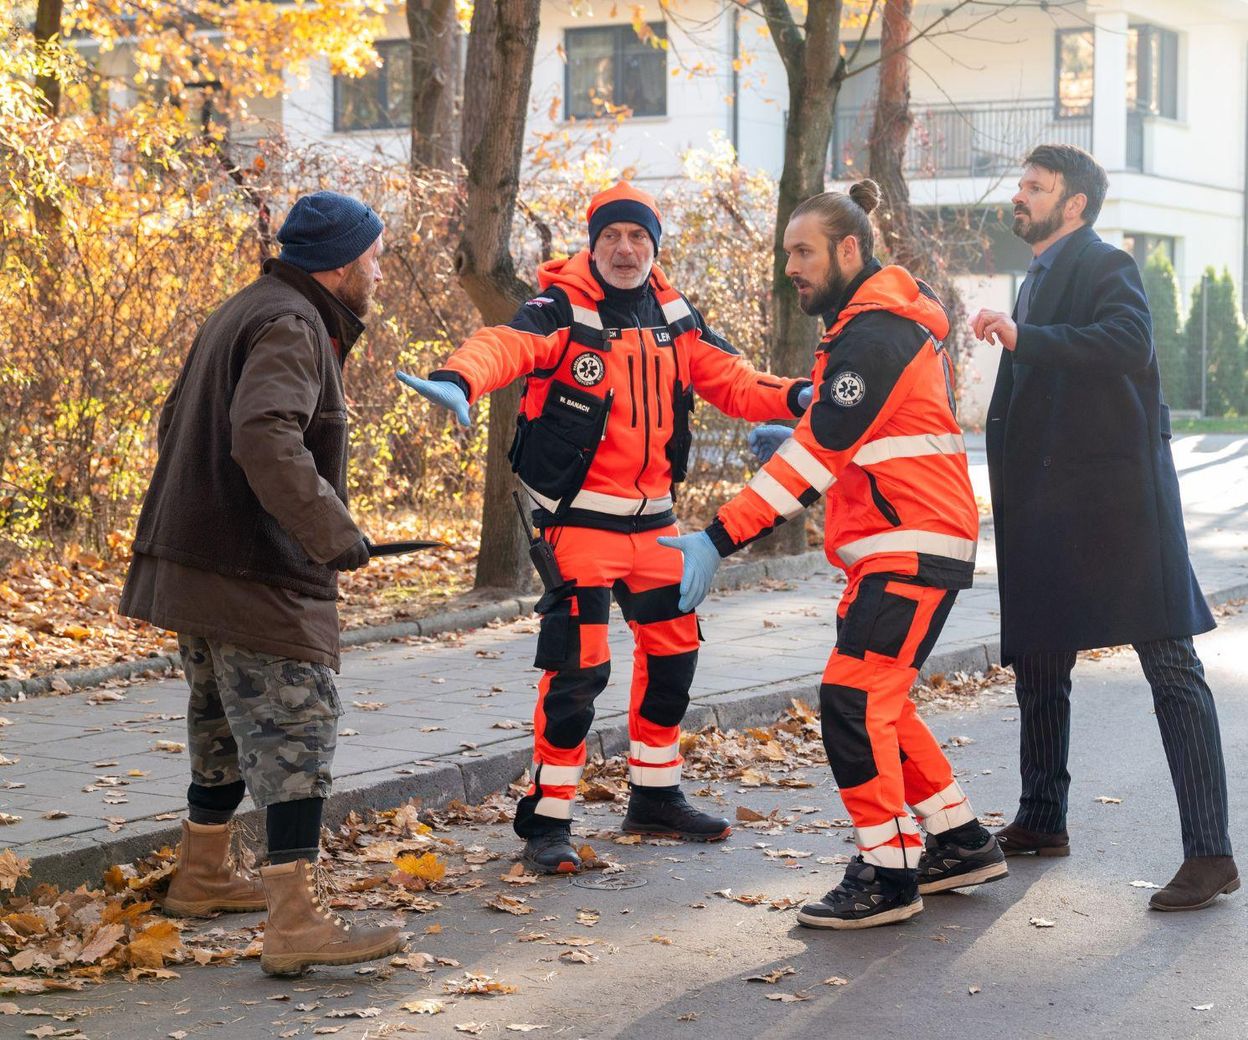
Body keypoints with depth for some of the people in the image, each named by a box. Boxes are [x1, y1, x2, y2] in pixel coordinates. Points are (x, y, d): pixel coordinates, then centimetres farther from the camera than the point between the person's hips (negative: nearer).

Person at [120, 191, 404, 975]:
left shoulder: (246, 312, 19)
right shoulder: (290, 327, -15)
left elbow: (177, 424, 26)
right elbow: (265, 439, -31)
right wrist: (335, 531, -26)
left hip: (198, 561, 11)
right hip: (257, 577, -11)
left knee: (228, 722, 23)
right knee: (296, 731, -12)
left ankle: (204, 873, 37)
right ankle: (296, 922, -17)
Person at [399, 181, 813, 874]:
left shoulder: (674, 318, 7)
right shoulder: (563, 311, -13)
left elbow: (728, 378, 11)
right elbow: (504, 344, -32)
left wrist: (794, 397, -8)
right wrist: (458, 380, -54)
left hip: (653, 517, 7)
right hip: (579, 514, -7)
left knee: (672, 648, 17)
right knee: (578, 665, -11)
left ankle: (655, 796, 34)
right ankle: (547, 820, 0)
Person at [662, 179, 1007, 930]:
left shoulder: (873, 334, -16)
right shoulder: (889, 318, 16)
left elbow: (815, 458, -21)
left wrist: (719, 540, -24)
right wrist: (801, 438, 11)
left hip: (914, 545, -11)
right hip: (905, 544, 11)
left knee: (854, 701, -11)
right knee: (880, 703, 15)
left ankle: (889, 876, -6)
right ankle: (962, 845, 23)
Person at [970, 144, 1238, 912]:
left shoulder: (1105, 267, -7)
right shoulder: (1040, 280, 19)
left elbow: (1129, 340, -28)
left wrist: (1023, 338, -32)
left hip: (1115, 494, -9)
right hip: (1052, 503, 9)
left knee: (1173, 669, -8)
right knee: (1038, 662, 16)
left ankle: (1211, 853, -8)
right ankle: (1042, 822, 30)